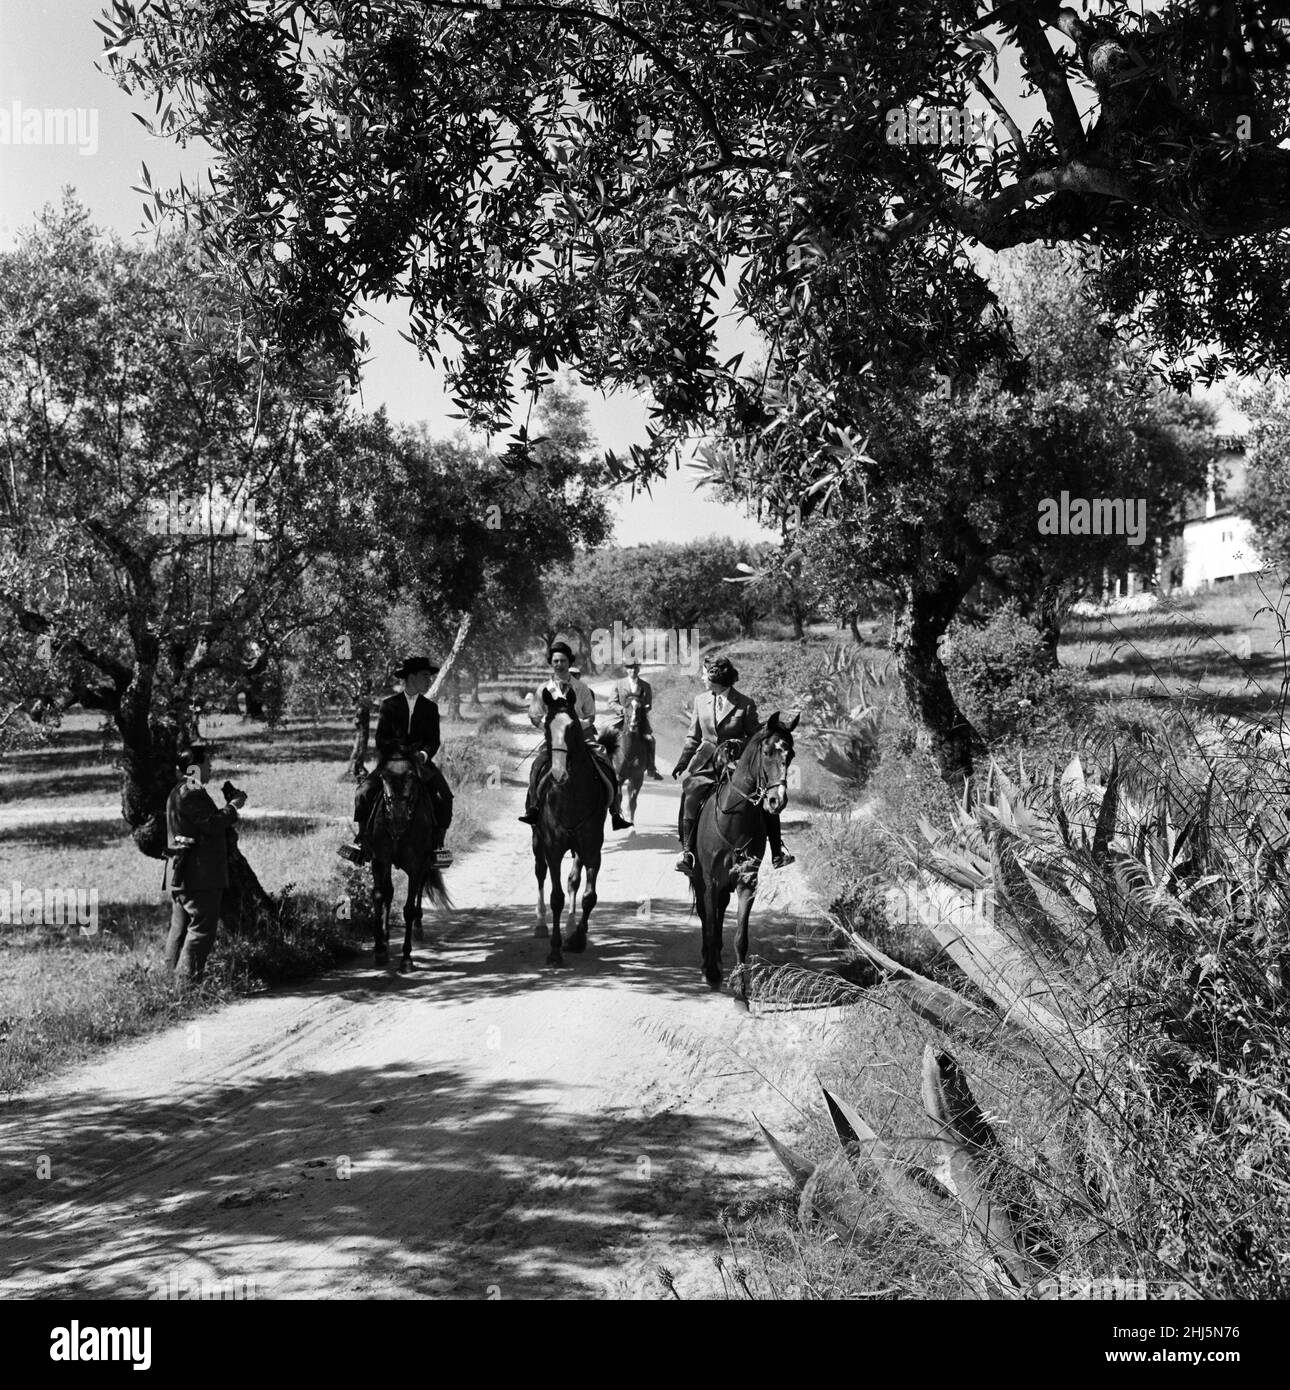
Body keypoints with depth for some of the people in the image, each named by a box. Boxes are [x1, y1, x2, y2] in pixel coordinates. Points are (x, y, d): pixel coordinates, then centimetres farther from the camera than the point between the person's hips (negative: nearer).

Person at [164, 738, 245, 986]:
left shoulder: (178, 792, 18)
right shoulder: (192, 793, -16)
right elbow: (213, 825, -21)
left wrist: (229, 805, 12)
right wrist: (233, 806, -8)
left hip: (182, 876, 11)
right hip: (199, 877, -11)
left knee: (180, 929, 14)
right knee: (202, 929, -7)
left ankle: (174, 978, 20)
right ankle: (187, 982, -7)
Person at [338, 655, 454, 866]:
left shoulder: (430, 708, 9)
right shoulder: (389, 704, 5)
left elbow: (434, 740, 3)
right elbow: (381, 738, 0)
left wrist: (424, 754, -19)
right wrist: (398, 749, -19)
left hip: (421, 762, 1)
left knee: (444, 796, -23)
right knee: (364, 792, -22)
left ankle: (438, 843, -11)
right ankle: (360, 838, -6)